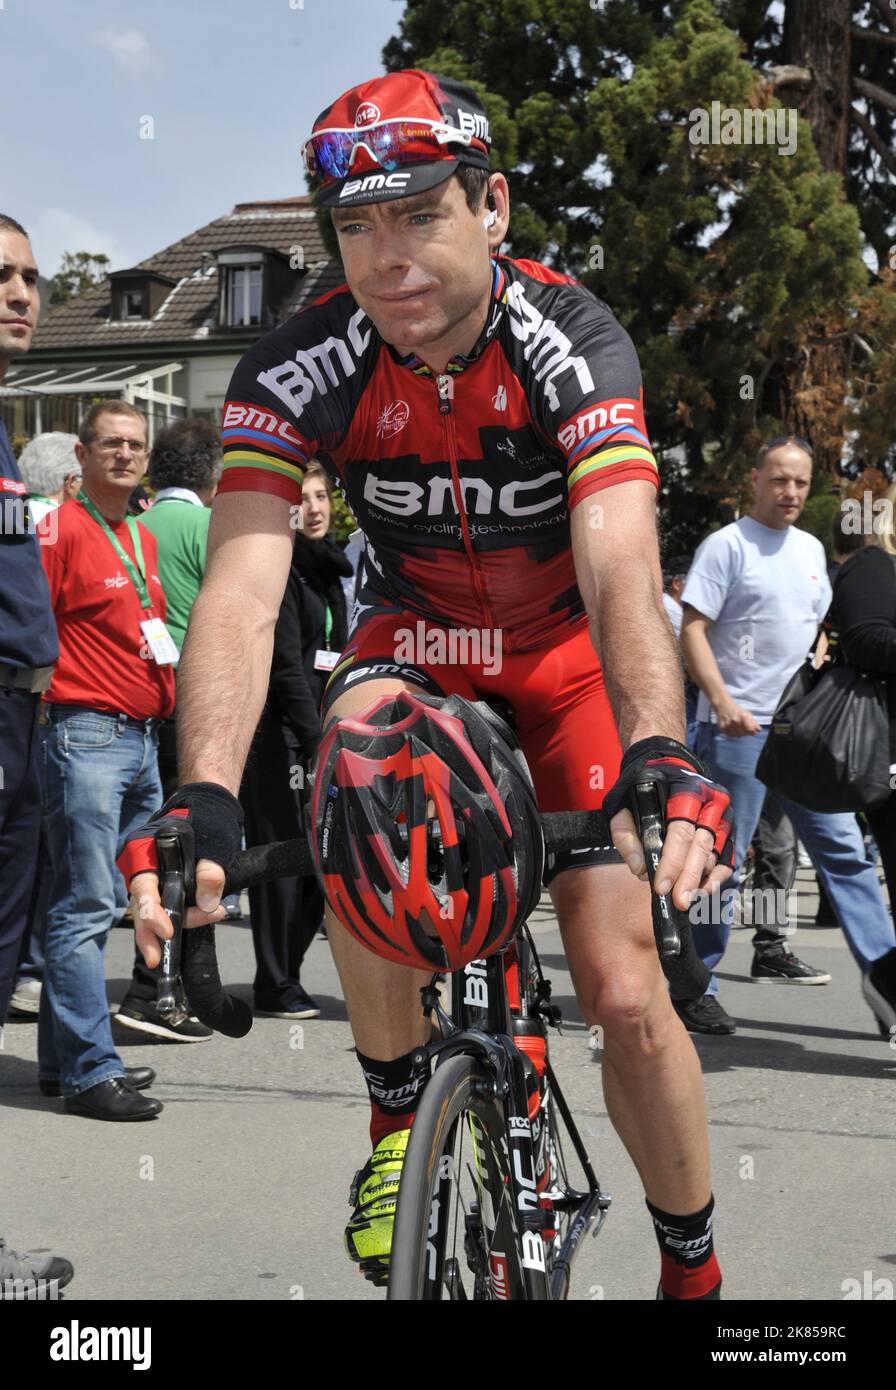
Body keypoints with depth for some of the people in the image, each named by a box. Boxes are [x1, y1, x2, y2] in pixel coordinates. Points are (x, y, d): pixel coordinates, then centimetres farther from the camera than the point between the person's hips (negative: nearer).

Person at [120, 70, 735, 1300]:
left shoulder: (571, 341, -29)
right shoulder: (302, 364, -25)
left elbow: (621, 564, -42)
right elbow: (242, 589, -36)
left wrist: (660, 755, -61)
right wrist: (204, 801, -52)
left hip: (560, 656, -1)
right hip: (412, 640, 1)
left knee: (626, 999, -10)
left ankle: (693, 1267, 15)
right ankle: (400, 1121, -12)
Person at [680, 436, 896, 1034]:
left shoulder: (811, 549, 15)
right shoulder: (728, 545, -6)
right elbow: (693, 631, -11)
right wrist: (724, 704, -23)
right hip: (739, 729, -6)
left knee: (845, 850, 5)